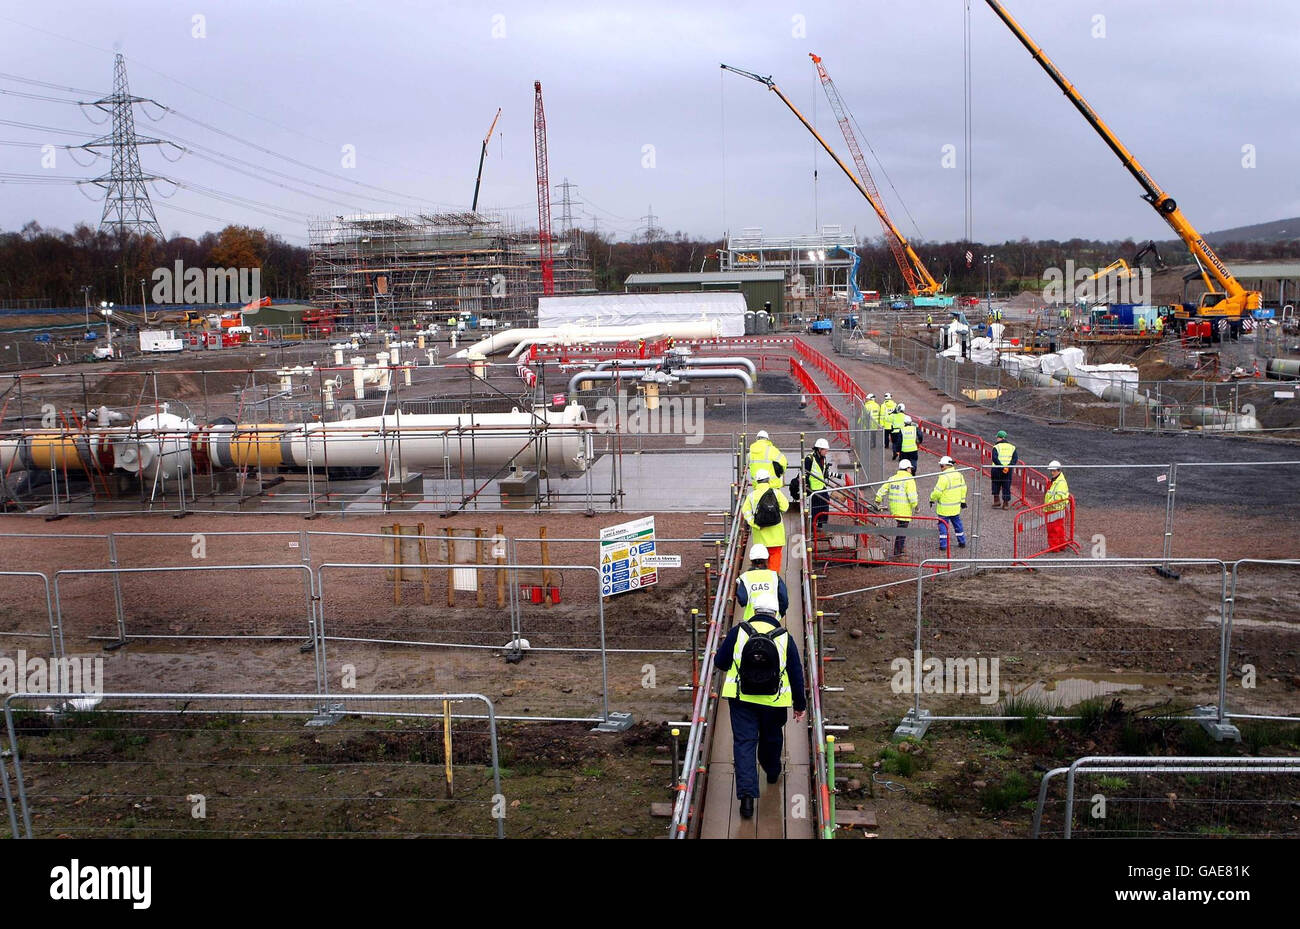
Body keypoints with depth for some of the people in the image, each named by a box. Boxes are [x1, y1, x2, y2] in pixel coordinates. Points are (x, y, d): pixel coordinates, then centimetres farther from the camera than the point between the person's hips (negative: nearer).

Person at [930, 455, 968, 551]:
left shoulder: (944, 477, -22)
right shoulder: (959, 475, 2)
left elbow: (937, 492, -20)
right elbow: (963, 488, 11)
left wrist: (932, 500, -3)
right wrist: (962, 501, 20)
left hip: (944, 508, -7)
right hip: (956, 506, 7)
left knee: (943, 525, 3)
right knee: (957, 523, 20)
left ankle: (943, 545, 4)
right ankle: (962, 542, 28)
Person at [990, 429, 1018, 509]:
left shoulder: (996, 446, -4)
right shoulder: (1012, 447, 8)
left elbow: (994, 458, -18)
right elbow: (1015, 458, -4)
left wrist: (1001, 467, -19)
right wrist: (1008, 466, -13)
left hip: (997, 469, -3)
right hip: (1008, 470, 3)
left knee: (996, 485, 14)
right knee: (1006, 486, 8)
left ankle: (996, 500, 11)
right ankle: (1006, 503, 10)